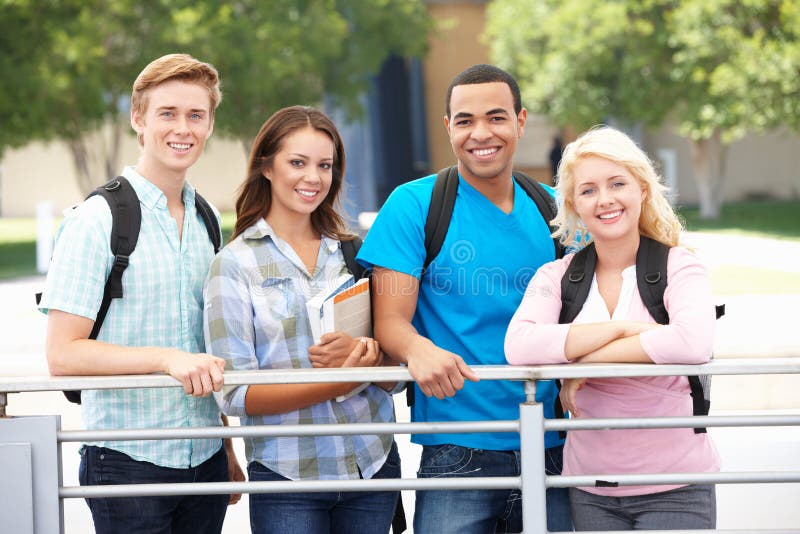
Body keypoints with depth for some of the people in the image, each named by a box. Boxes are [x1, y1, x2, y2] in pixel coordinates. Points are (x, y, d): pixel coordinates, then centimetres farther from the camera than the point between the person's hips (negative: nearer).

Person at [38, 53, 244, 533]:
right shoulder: (98, 221, -8)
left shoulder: (207, 223, 12)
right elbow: (63, 354, -14)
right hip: (129, 459, -6)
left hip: (205, 458, 6)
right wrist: (167, 358, -23)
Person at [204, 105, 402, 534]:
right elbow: (235, 396, -9)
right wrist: (335, 383, -20)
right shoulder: (234, 265, -1)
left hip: (374, 465, 3)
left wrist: (367, 356, -16)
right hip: (286, 476, -3)